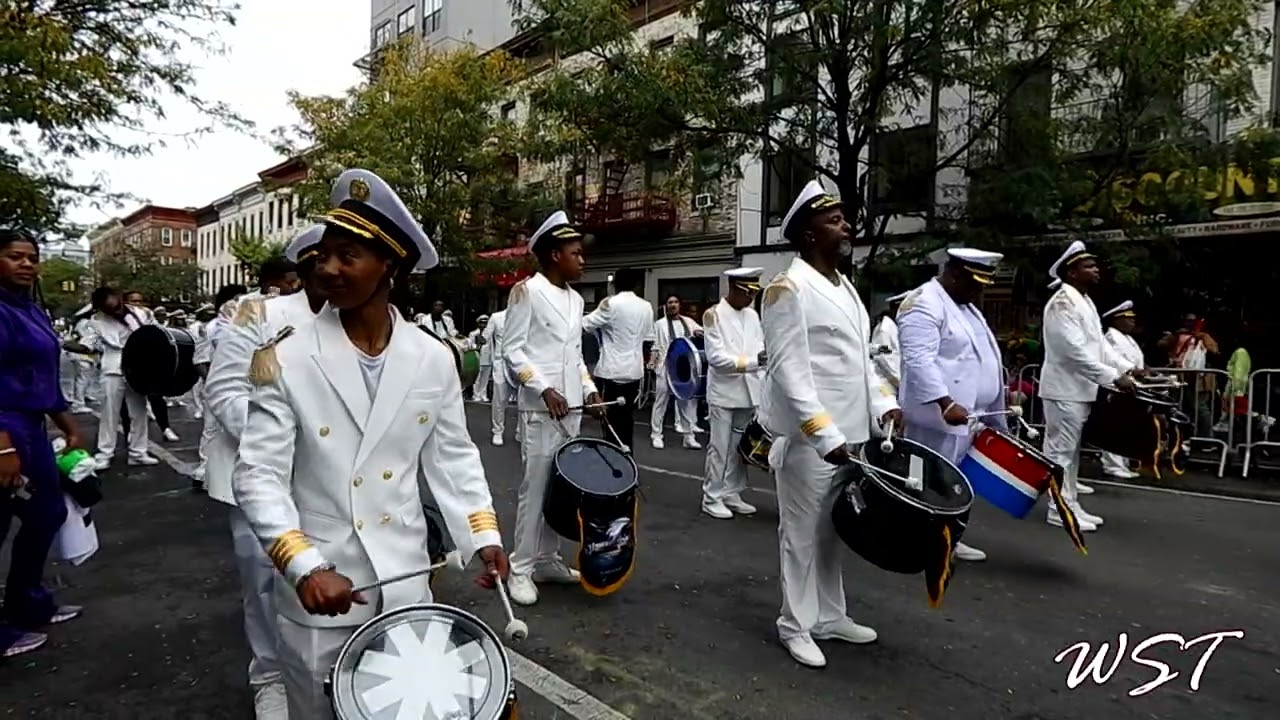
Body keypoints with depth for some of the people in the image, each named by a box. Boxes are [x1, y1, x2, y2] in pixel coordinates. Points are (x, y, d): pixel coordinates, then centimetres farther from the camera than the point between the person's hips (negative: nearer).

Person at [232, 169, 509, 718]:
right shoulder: (284, 359, -12)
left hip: (405, 579, 2)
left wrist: (482, 533, -5)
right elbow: (258, 476, -13)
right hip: (316, 585, -2)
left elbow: (452, 457, 5)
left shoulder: (434, 360, -4)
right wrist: (304, 567, -25)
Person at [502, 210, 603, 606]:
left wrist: (589, 389, 6)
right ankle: (521, 568, 8)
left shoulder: (575, 299, 15)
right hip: (539, 407, -7)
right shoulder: (527, 291, -6)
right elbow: (512, 350, -9)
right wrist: (545, 389, -18)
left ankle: (547, 559, 22)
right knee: (535, 486, -3)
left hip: (571, 406, 7)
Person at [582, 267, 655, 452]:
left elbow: (586, 325, -9)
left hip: (612, 371, -6)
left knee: (611, 419, 1)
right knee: (627, 417, 13)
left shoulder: (611, 303, -12)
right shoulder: (646, 307, 6)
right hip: (634, 371, 6)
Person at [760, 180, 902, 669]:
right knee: (802, 535, 4)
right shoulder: (789, 289, -12)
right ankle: (796, 625, 19)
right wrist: (826, 436, -23)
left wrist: (884, 404, 5)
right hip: (808, 440, -8)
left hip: (848, 435, 8)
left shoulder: (846, 287, 15)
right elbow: (789, 372, -19)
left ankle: (829, 616, 31)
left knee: (831, 533, 18)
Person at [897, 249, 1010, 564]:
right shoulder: (924, 304, -14)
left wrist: (994, 409, 23)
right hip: (938, 416, -10)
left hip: (968, 414, 10)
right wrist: (945, 404, -31)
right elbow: (920, 361, -24)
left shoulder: (965, 306, 18)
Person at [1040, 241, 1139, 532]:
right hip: (1065, 389, -10)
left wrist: (1127, 369, 5)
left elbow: (1100, 343, 17)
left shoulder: (1085, 301, 14)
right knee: (1061, 450, -3)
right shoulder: (1062, 303, -17)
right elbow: (1076, 351, -23)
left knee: (1071, 451, 15)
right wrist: (1114, 378, -21)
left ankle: (1070, 505, 23)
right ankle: (1059, 509, 4)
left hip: (1080, 388, 10)